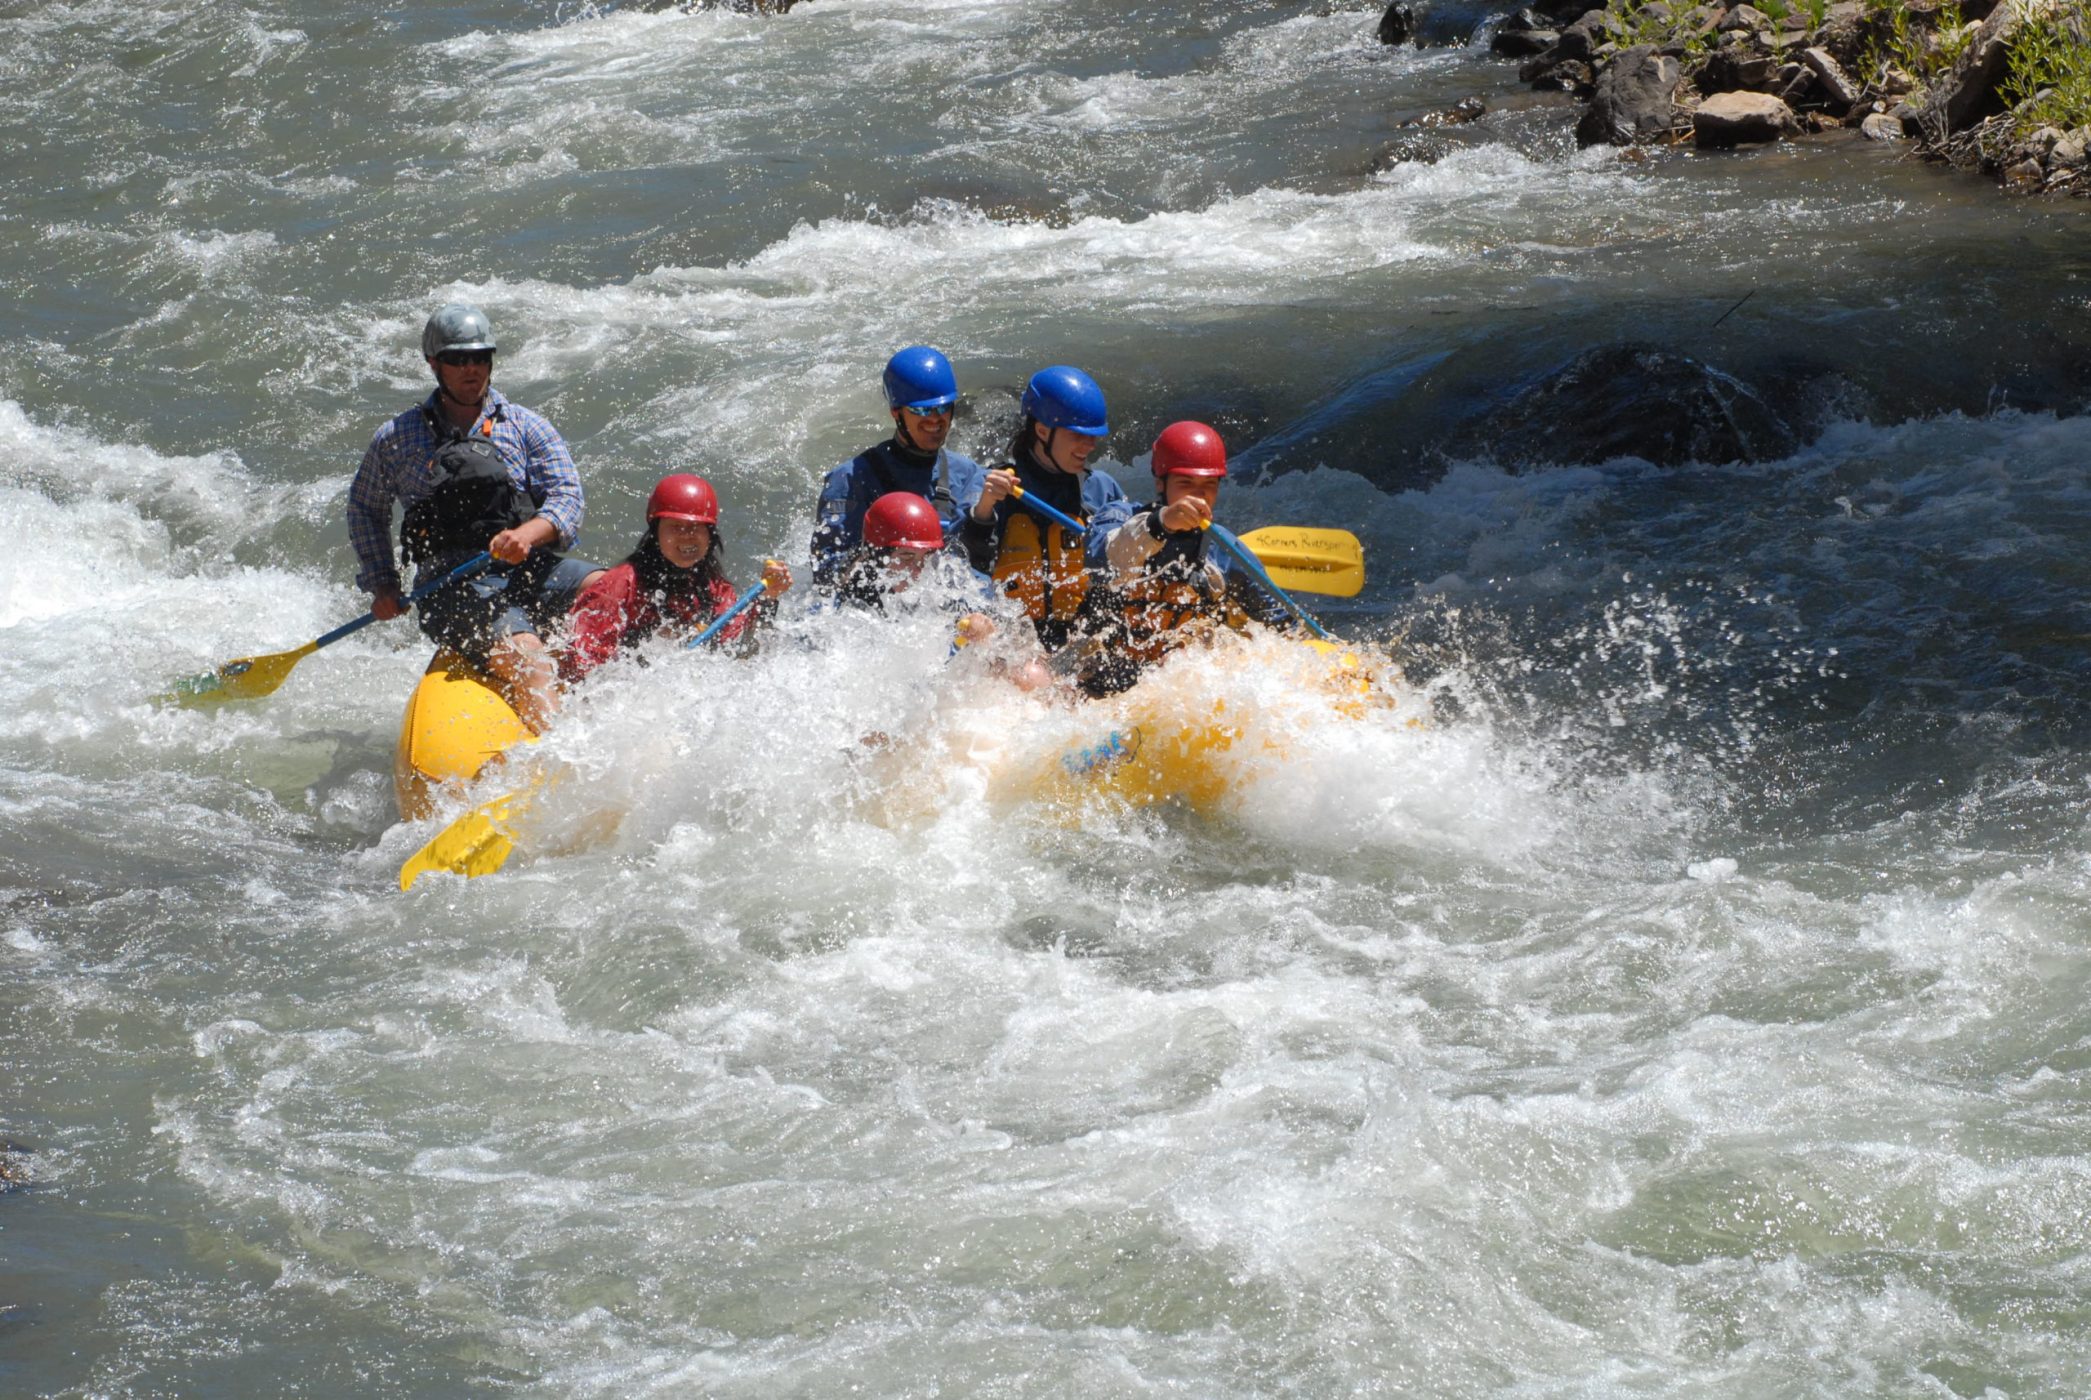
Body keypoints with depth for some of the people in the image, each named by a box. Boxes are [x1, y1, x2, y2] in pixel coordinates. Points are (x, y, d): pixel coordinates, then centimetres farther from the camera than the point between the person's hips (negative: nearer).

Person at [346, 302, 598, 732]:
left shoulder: (526, 428, 15)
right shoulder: (395, 439, 14)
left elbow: (567, 499, 3)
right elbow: (365, 508, 28)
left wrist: (528, 533, -20)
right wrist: (381, 584, 15)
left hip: (531, 571, 3)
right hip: (455, 589, -3)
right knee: (523, 655, -33)